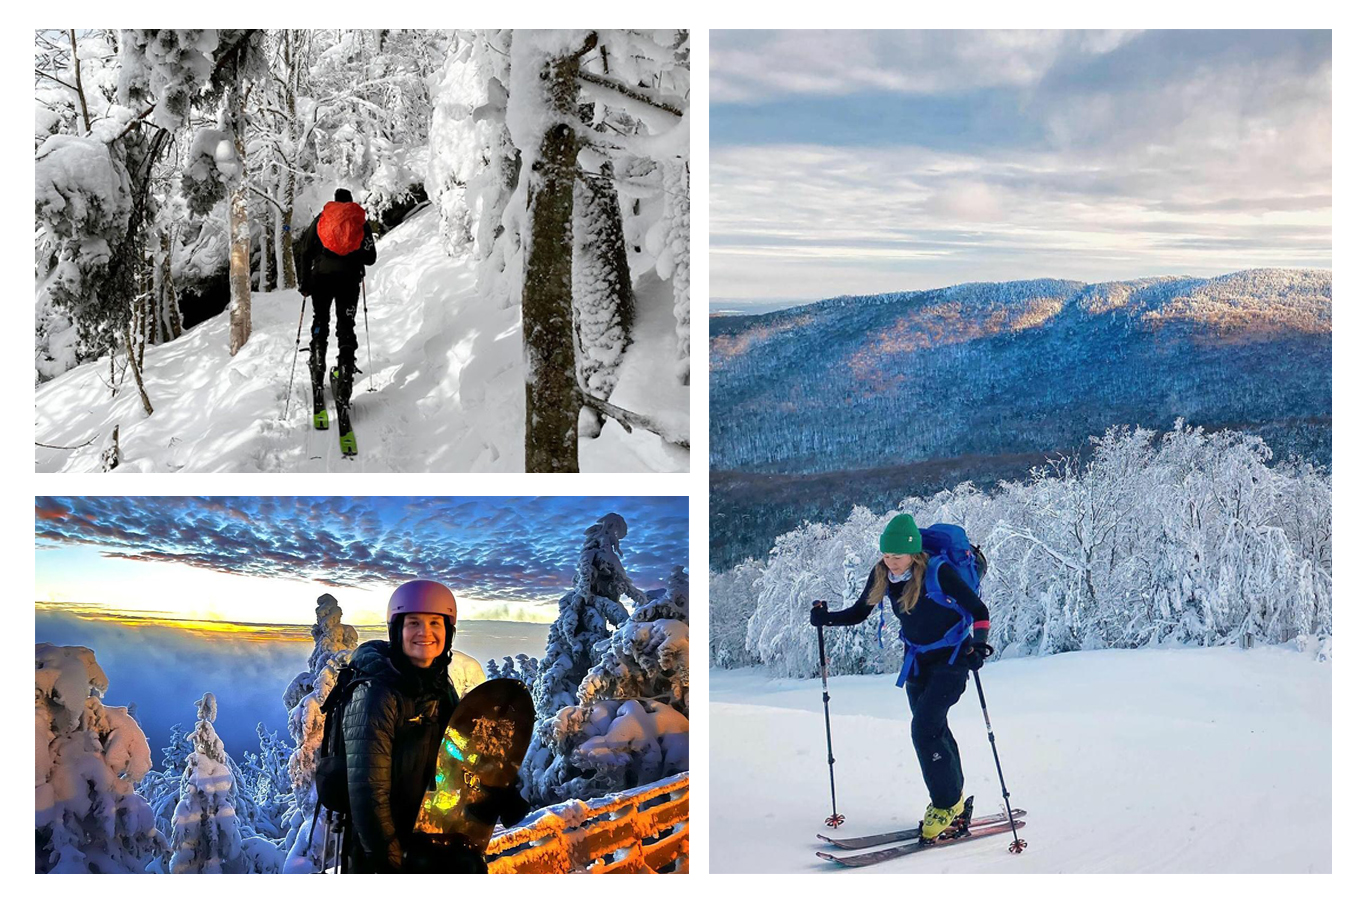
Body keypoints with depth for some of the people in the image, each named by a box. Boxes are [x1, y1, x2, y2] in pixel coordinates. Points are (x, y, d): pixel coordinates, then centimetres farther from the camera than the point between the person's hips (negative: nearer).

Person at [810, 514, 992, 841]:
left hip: (951, 658, -6)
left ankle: (948, 802, 0)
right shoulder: (882, 575, -8)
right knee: (933, 731, 13)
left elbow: (978, 610, -19)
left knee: (924, 729, -17)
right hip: (917, 661, 6)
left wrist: (978, 646, -36)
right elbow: (859, 613, 3)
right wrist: (826, 618, -15)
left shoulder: (939, 572, -24)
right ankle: (951, 799, 29)